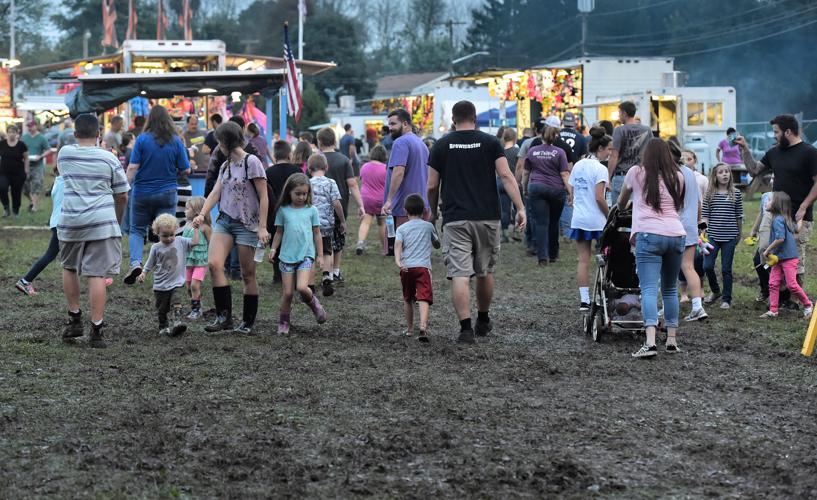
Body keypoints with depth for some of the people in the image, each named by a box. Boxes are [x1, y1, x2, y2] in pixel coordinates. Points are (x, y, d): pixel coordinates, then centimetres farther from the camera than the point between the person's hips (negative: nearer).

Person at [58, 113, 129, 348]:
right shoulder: (109, 159, 0)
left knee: (69, 268, 23)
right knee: (97, 275, -3)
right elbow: (122, 196, 5)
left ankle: (74, 319, 24)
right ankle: (96, 330, -4)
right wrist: (118, 221, 21)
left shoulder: (64, 154, 5)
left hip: (70, 222, 2)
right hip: (101, 222, -2)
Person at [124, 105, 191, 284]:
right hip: (167, 193, 1)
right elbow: (186, 170, 0)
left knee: (137, 229, 13)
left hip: (142, 193, -1)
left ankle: (135, 262, -9)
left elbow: (132, 167, -12)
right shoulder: (176, 141, -4)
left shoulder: (142, 139, -9)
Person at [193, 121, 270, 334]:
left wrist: (263, 227, -15)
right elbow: (216, 192, 7)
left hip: (246, 224, -6)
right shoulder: (225, 166, 14)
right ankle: (224, 316, -10)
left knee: (248, 274, 1)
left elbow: (263, 197, -10)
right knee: (213, 263, -13)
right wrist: (202, 214, -9)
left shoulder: (251, 162, -8)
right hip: (224, 221, 6)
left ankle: (248, 323, 11)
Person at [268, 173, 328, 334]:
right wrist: (273, 249, 1)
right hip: (287, 256, 1)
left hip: (306, 255, -1)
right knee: (288, 292, 0)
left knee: (302, 287, -20)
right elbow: (279, 232, 13)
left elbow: (317, 234, 8)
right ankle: (284, 322, 16)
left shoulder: (311, 210, 4)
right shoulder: (283, 210, 5)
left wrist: (320, 255, 7)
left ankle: (313, 302, 12)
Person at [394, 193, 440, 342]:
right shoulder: (428, 226, 13)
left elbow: (398, 245, -6)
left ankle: (409, 328, 30)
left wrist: (398, 261, -18)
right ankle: (423, 326, -34)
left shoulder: (401, 229, 11)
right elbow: (437, 245, 27)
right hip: (423, 266, -1)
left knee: (408, 299, 20)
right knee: (424, 299, -14)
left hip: (406, 267, 2)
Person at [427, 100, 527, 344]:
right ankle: (483, 321, 32)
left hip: (455, 220, -1)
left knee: (459, 275, -5)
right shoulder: (490, 142, 2)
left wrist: (433, 212, 20)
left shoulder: (442, 146, 3)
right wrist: (520, 208, -9)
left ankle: (466, 327, -16)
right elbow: (506, 176, -8)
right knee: (485, 271, 18)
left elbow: (432, 186, 4)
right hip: (487, 218, 2)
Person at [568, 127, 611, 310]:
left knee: (583, 260, 5)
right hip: (597, 221, -6)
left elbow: (571, 193, 11)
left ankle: (584, 300, 4)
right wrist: (610, 216, -7)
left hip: (578, 219, 6)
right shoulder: (600, 169, -12)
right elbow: (599, 198, -17)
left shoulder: (577, 166, 9)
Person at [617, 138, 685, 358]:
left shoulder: (636, 172, 10)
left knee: (649, 289, -11)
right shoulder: (677, 177, 16)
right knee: (670, 289, 17)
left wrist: (621, 209, 50)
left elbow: (621, 201, 27)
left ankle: (650, 342, -25)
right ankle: (672, 339, 19)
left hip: (649, 234, -4)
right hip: (676, 234, 4)